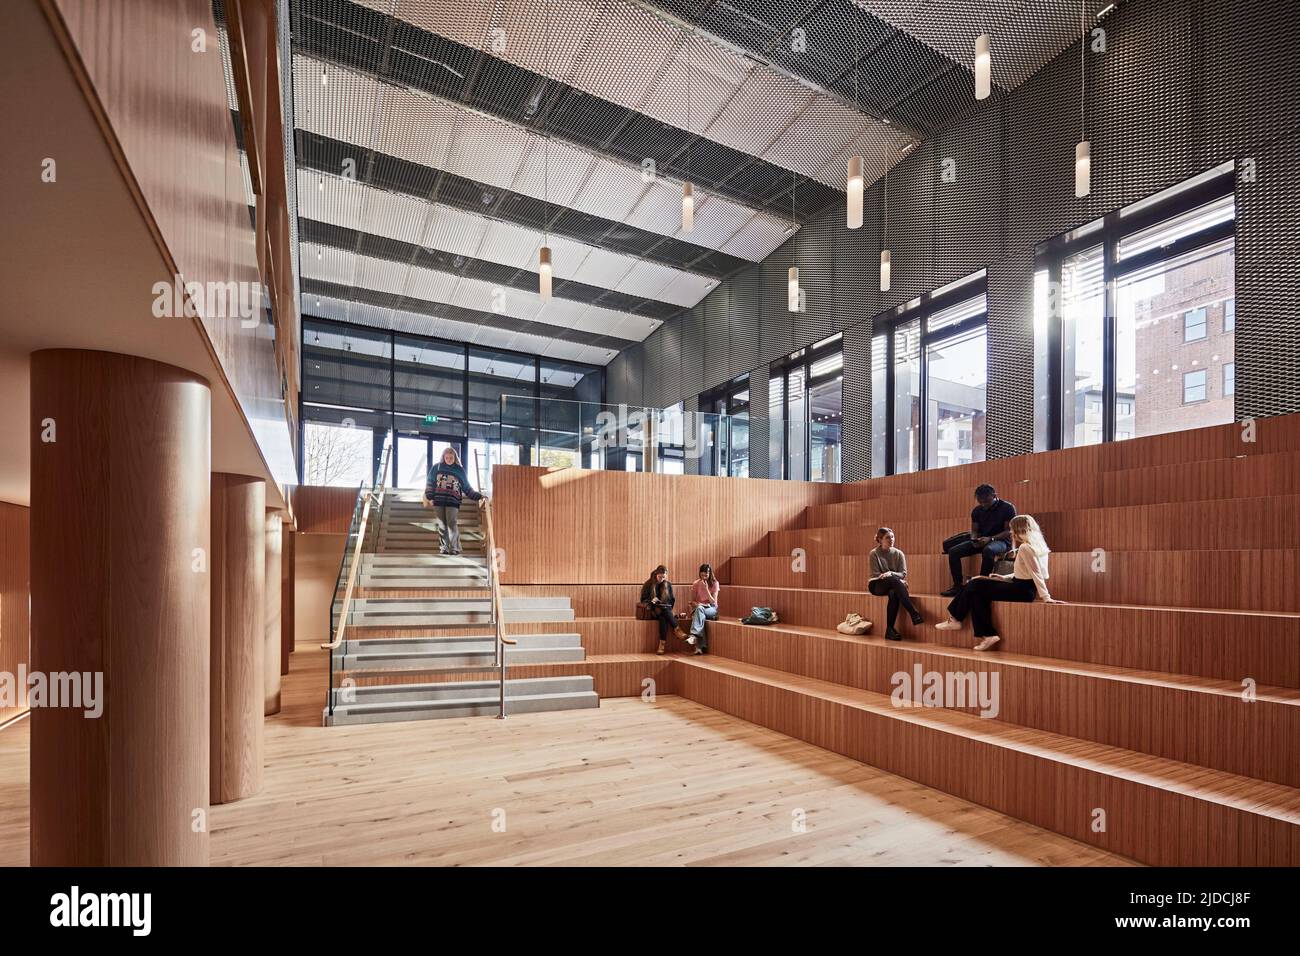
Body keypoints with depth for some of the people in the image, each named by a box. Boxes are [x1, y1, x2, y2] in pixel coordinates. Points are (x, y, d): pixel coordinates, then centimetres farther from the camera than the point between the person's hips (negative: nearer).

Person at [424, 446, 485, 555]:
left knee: (451, 523, -13)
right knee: (442, 525, 3)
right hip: (439, 500, 2)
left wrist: (478, 497, 7)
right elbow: (430, 484, 11)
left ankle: (455, 547, -10)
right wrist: (428, 497, -2)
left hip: (453, 501, -2)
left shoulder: (460, 470, 9)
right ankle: (444, 547, 10)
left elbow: (467, 488, 13)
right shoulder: (436, 468, 10)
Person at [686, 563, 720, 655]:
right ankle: (701, 646, -43)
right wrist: (697, 604, -17)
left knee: (699, 610, -36)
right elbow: (692, 601, 6)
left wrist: (706, 589, -21)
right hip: (698, 609, 1)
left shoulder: (715, 584, -4)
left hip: (711, 609, -1)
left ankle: (694, 636, -49)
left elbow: (713, 602, -10)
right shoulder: (696, 584, 1)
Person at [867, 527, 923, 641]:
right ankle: (914, 613, -41)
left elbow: (903, 574, -1)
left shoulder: (899, 553, 6)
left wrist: (890, 573, -22)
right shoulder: (874, 553, -2)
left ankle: (890, 630, -34)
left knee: (893, 594, -36)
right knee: (895, 580, -36)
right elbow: (875, 575, -6)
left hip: (894, 586, 2)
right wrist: (895, 577, -17)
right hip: (878, 586, -2)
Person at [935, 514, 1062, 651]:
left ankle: (955, 618, 3)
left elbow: (1036, 574, -22)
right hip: (1024, 587, 9)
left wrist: (1046, 597, -25)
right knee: (977, 594, 2)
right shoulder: (1035, 545, 14)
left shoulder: (1024, 548, -16)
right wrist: (1005, 577, 14)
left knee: (974, 586, -7)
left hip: (1022, 590, -9)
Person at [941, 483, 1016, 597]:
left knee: (988, 550, -42)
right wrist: (974, 539, -10)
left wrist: (990, 538, -23)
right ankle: (957, 586, -13)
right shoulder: (977, 510, 9)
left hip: (1001, 541, -6)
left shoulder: (1007, 508, -7)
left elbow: (1009, 531, -10)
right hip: (981, 541, 6)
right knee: (953, 551, -15)